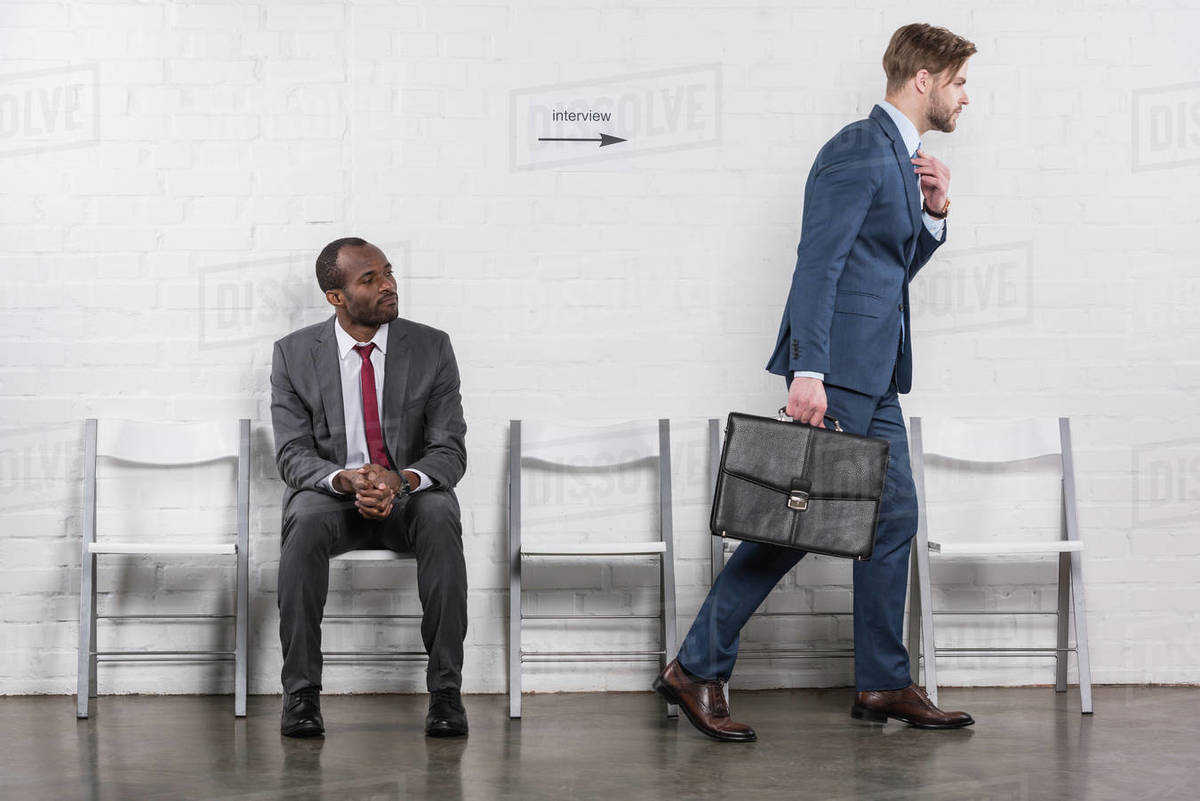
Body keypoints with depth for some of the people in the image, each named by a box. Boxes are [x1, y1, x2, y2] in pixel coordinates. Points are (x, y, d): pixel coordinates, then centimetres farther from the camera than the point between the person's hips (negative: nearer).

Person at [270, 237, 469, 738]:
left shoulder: (431, 348, 1)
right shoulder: (294, 354, 1)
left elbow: (450, 450, -4)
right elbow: (293, 453, -4)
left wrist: (401, 480, -26)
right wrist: (345, 479, -26)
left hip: (410, 494, 0)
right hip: (330, 492, 0)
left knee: (440, 518, -34)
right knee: (305, 523, -35)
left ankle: (446, 691, -31)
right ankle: (300, 692, -28)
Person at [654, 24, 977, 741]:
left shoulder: (902, 157, 18)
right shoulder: (858, 150, -12)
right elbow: (818, 263, -19)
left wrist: (936, 213, 8)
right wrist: (808, 371, -25)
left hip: (876, 375, 10)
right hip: (838, 366, -10)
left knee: (895, 516, 10)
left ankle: (884, 684, 17)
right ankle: (697, 669, 1)